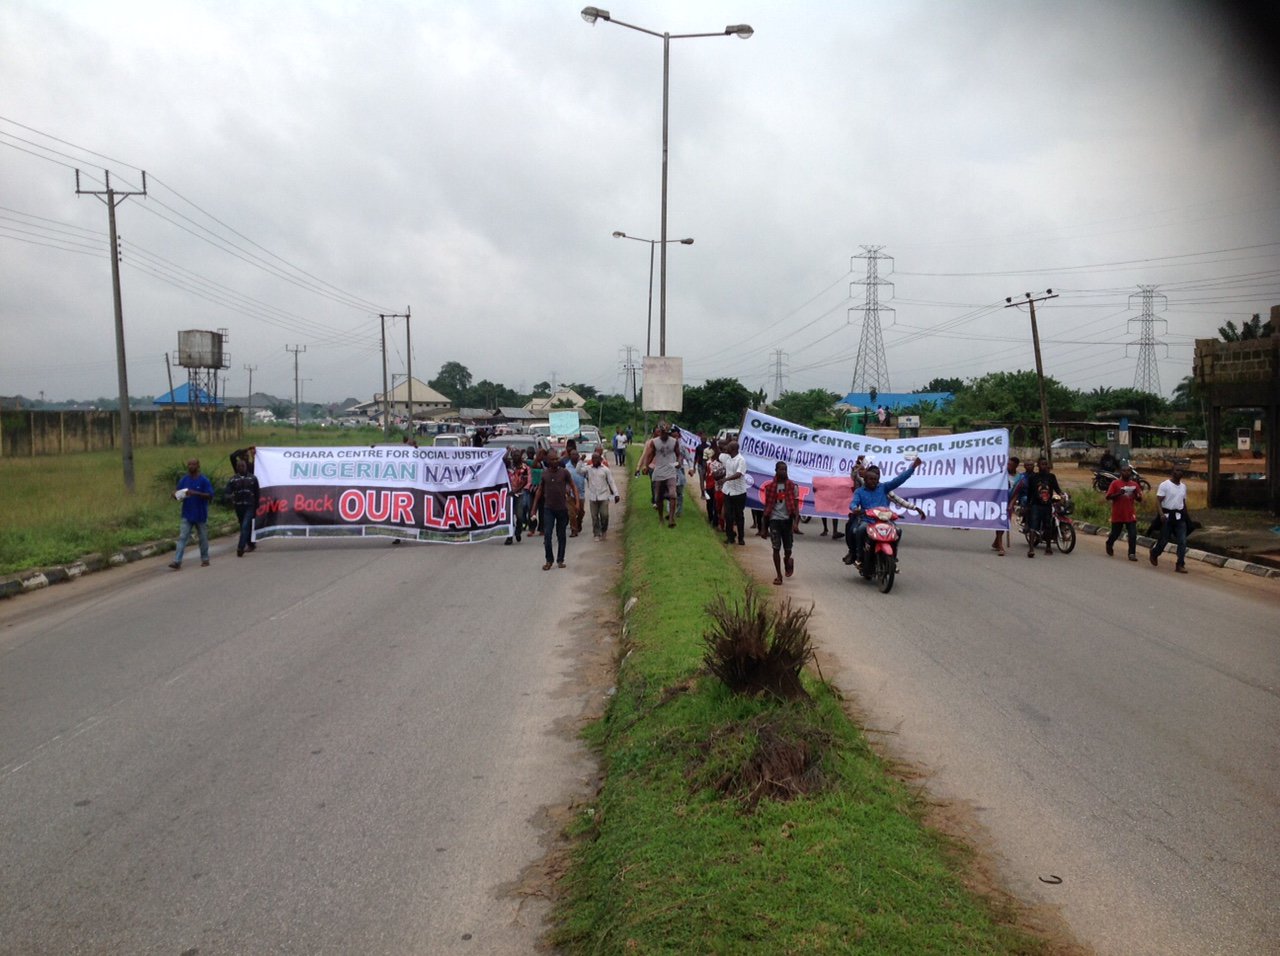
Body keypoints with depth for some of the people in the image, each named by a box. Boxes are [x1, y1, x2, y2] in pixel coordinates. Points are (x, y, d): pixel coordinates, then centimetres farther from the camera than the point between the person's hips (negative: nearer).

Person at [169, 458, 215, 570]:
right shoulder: (183, 480, 6)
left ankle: (205, 560, 22)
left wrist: (195, 493, -26)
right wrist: (176, 495, -12)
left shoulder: (204, 481, -7)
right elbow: (179, 495, 12)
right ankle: (177, 561, -11)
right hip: (187, 515, 3)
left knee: (203, 538, 9)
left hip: (201, 515, -3)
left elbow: (210, 496, -13)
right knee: (182, 537, -5)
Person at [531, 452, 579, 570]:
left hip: (562, 508, 0)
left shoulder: (564, 472, -3)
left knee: (561, 536, 8)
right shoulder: (544, 474, 2)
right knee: (547, 535, -8)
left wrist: (576, 502, -10)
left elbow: (573, 487, 2)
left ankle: (560, 560, 19)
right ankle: (549, 560, 4)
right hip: (548, 508, 1)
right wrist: (534, 507, 10)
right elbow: (539, 490, 11)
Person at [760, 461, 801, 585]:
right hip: (774, 520, 0)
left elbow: (796, 506, -1)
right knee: (776, 548, -2)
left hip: (787, 519, 0)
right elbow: (767, 507, 7)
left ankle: (787, 561, 40)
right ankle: (778, 575, 7)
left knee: (787, 548, 5)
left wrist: (795, 521, -15)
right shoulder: (770, 486, 2)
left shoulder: (792, 486, 0)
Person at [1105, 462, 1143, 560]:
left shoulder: (1134, 484, 7)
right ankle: (1109, 544, 41)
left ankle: (1132, 554, -5)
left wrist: (1137, 494, -12)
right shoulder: (1115, 483, -5)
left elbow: (1139, 499, 10)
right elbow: (1108, 497, -9)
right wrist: (1119, 493, -24)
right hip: (1118, 514, -2)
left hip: (1130, 514, 2)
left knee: (1133, 535, -8)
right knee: (1115, 533, 11)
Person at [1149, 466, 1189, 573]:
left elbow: (1184, 502, 21)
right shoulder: (1165, 485, -6)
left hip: (1180, 516, 5)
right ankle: (1154, 554, 34)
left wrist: (1185, 515, 19)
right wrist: (1161, 513, -24)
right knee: (1164, 539, 5)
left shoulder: (1183, 486, 13)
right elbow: (1158, 500, -12)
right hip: (1168, 516, -5)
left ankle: (1180, 565, -2)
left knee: (1182, 541, -5)